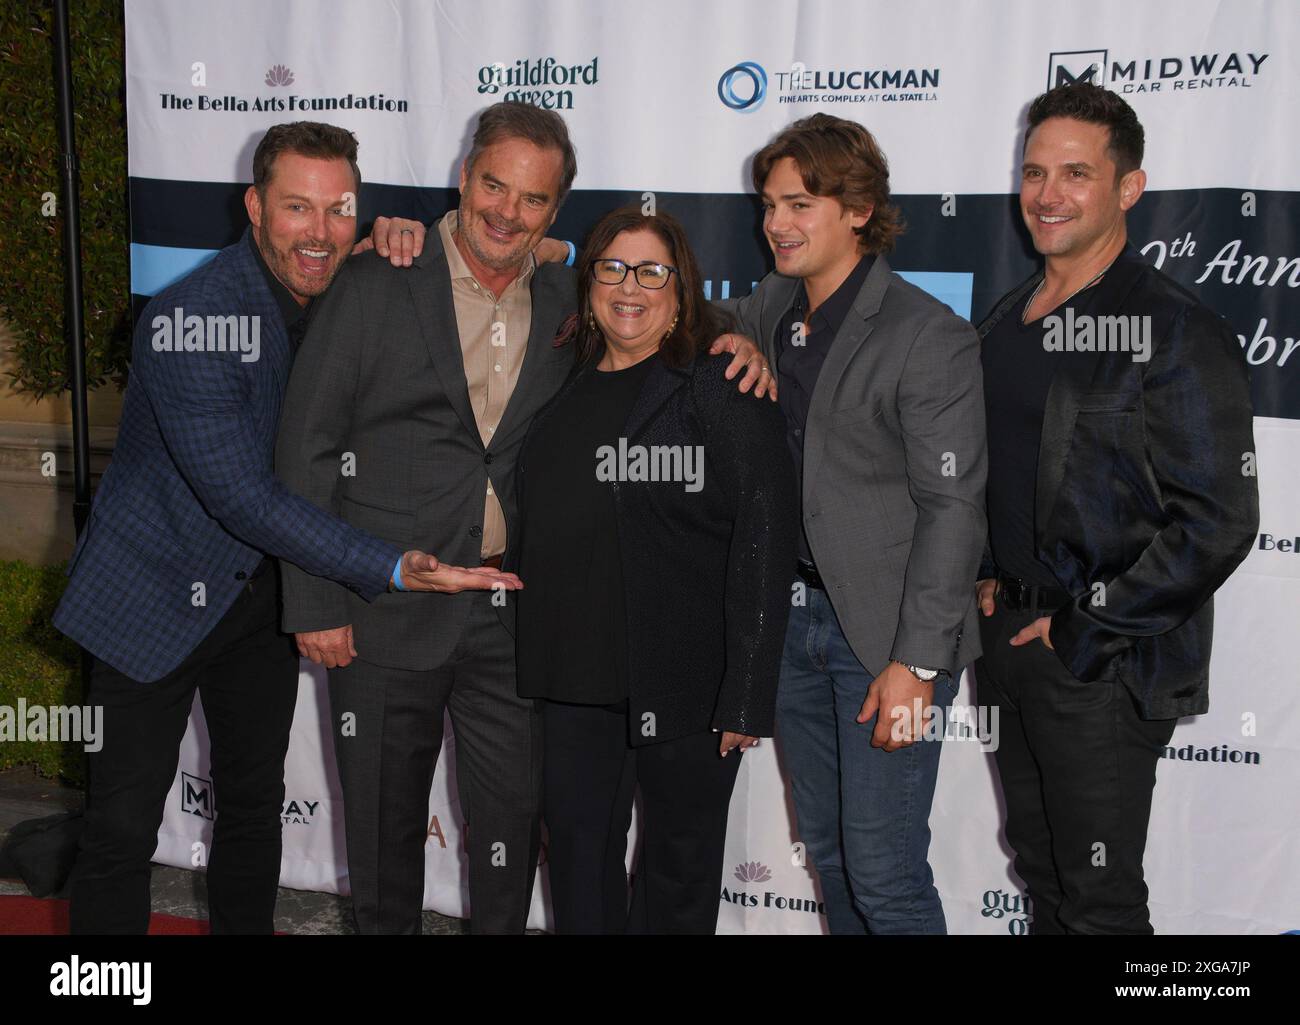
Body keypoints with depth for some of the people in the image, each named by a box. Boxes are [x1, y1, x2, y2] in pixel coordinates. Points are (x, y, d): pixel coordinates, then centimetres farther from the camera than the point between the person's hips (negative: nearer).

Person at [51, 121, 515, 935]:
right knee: (124, 822, 1)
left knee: (255, 801, 18)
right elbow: (243, 497, -31)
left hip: (266, 587, 6)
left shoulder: (350, 295, -4)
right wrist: (391, 568, -36)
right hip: (158, 591, -6)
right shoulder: (191, 319, -26)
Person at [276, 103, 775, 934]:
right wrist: (315, 605, -8)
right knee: (385, 824, 12)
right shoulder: (375, 287, -5)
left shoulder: (564, 302, 5)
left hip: (513, 615, 3)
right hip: (388, 611, -2)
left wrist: (732, 341, -3)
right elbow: (307, 451, -5)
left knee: (514, 818, 10)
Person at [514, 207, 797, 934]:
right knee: (578, 846, 15)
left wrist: (746, 693, -19)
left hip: (684, 676, -5)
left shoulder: (720, 386, -10)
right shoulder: (570, 387, 9)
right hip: (578, 670, 6)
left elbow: (764, 538, -16)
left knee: (681, 855, 13)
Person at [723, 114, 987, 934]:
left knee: (883, 873, -3)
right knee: (828, 849, 17)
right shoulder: (771, 310, 7)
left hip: (884, 634, -6)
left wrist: (917, 661, -19)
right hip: (794, 618, 7)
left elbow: (952, 509, -15)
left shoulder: (930, 336, -12)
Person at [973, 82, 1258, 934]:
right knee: (1042, 869, 19)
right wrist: (988, 576, 7)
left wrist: (1080, 633, -16)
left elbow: (1217, 523, -18)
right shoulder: (1009, 322, 10)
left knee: (1098, 901, 4)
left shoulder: (1176, 333, -14)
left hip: (1106, 665, -7)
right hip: (1017, 641, 7)